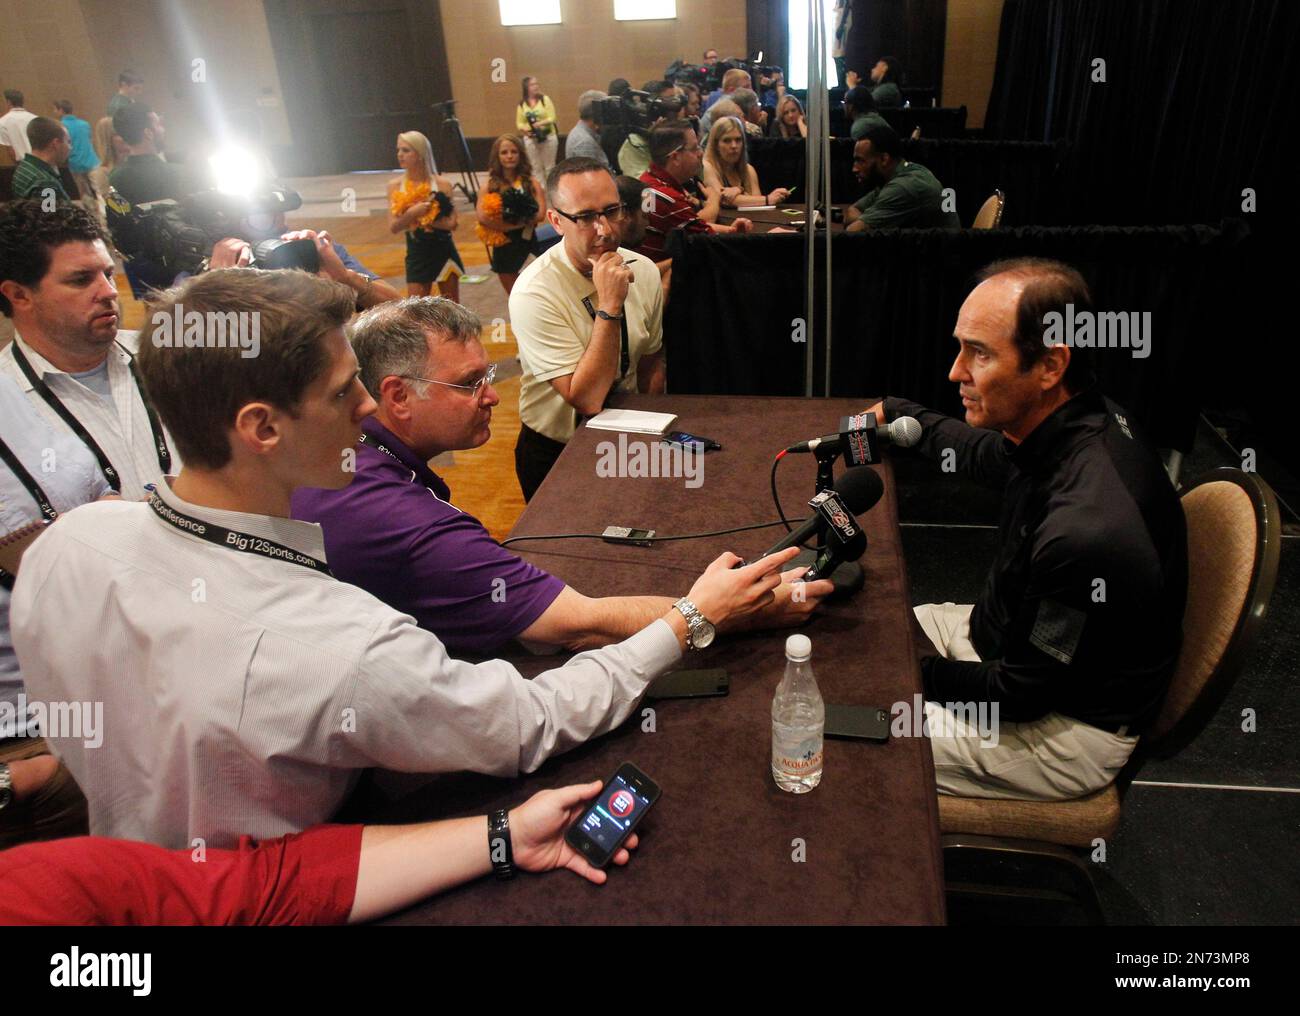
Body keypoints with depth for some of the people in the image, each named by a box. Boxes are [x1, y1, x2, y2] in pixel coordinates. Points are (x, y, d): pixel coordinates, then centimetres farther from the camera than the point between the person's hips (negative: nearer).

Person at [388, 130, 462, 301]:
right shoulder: (395, 187, -1)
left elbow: (451, 223, -13)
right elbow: (393, 227, -6)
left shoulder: (442, 184, -7)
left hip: (443, 253, -1)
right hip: (416, 255, 1)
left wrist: (420, 217, -19)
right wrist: (412, 213, -22)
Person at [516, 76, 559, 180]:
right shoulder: (521, 104, 3)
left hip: (548, 137, -2)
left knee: (549, 167, 5)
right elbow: (519, 123, 5)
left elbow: (552, 118, -8)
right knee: (536, 167, 6)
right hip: (530, 139, 2)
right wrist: (525, 129, -17)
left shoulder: (545, 99, -3)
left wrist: (539, 124, -23)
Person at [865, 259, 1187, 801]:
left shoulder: (1089, 526, -38)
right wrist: (893, 412, 23)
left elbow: (1023, 694, -24)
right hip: (1016, 636, 9)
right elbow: (983, 452, 16)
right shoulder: (1077, 422, -10)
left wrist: (919, 672, -11)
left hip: (1067, 725, -8)